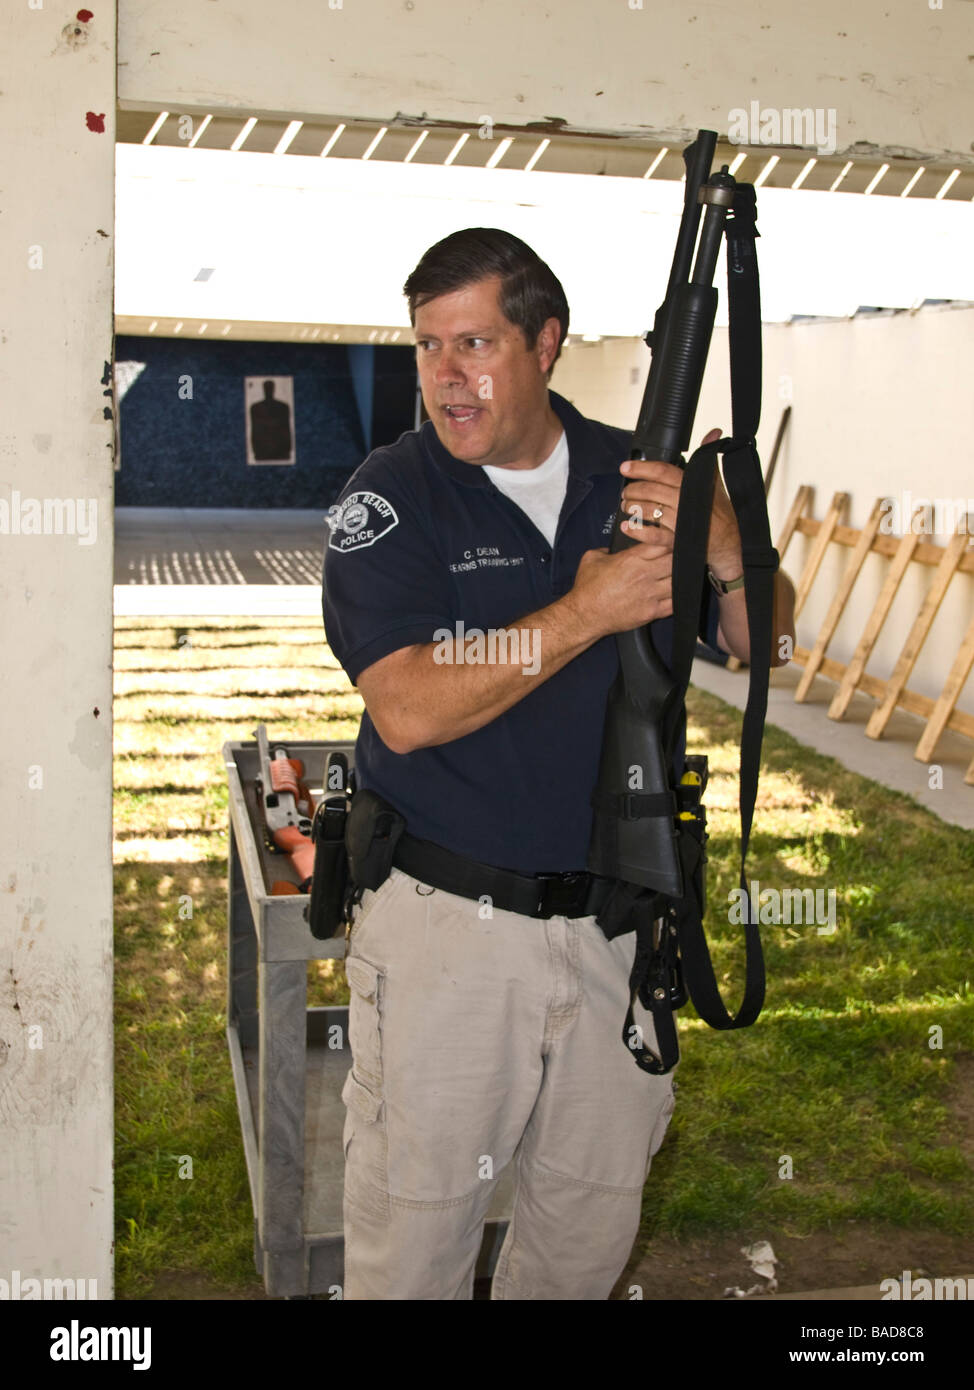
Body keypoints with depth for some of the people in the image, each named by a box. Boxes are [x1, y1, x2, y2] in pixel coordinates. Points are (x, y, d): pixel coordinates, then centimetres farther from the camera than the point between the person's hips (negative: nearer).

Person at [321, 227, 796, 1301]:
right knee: (415, 1220, 8)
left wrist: (726, 551, -15)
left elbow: (760, 642, 7)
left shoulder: (639, 476, 3)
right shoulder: (390, 498, -7)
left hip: (619, 916, 4)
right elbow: (408, 710, -21)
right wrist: (586, 612, -24)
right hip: (448, 920, -3)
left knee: (599, 1204, 19)